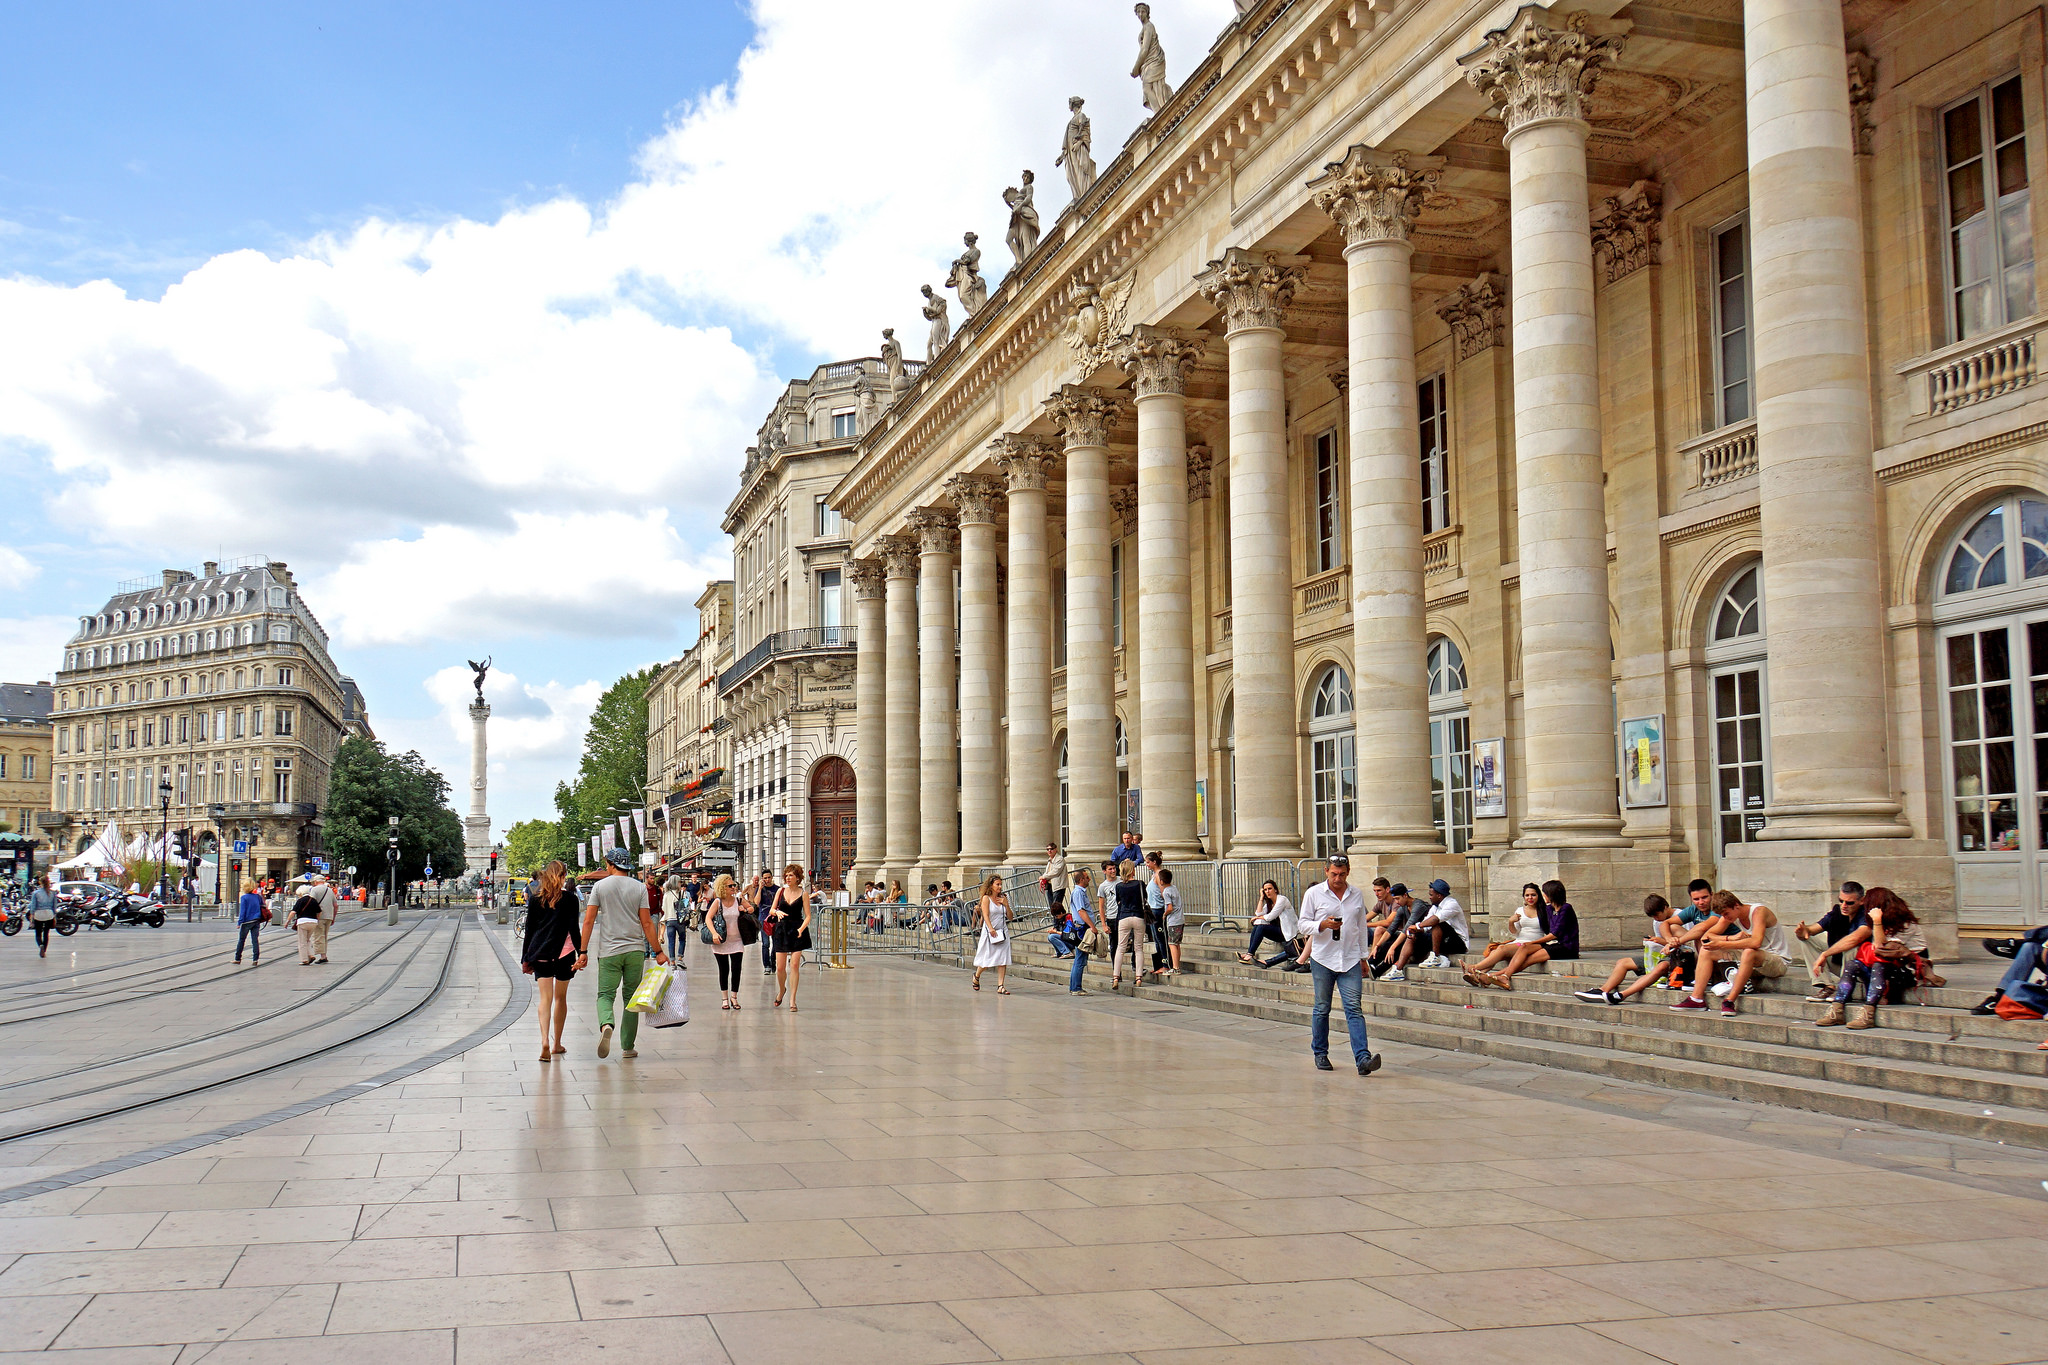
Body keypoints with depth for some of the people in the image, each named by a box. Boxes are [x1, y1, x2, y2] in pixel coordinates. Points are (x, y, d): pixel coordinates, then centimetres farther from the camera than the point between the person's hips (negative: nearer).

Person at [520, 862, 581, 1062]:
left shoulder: (535, 898, 6)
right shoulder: (569, 898, -2)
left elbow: (529, 930, 8)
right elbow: (574, 929, -7)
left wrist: (525, 958, 12)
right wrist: (581, 953, -5)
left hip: (539, 954, 1)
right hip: (563, 953, -1)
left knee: (545, 998, -2)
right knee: (560, 997, 13)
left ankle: (545, 1041, -23)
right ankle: (557, 1044, 20)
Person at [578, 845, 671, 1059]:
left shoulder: (600, 886, 1)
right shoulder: (639, 888, 2)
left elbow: (589, 921, -2)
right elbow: (647, 923, -1)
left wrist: (583, 951, 2)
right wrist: (658, 952, 4)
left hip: (609, 952, -1)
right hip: (635, 951, 1)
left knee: (606, 994, 3)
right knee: (631, 997, 9)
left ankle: (606, 1023, -29)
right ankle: (628, 1046, 11)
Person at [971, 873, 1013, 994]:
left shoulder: (1002, 898, 11)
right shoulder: (986, 898, -3)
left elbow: (1010, 917, 11)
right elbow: (985, 915, -14)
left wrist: (1006, 905, -3)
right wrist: (991, 928, -27)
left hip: (1003, 932, 4)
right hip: (989, 933, -4)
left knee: (1003, 959, -4)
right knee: (986, 961, 3)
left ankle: (1000, 986, -3)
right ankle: (977, 975, 32)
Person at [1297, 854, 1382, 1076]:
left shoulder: (1356, 895, 10)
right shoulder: (1314, 894, 1)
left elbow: (1362, 927, 18)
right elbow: (1304, 924, 1)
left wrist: (1363, 957, 17)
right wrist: (1322, 925, -18)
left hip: (1350, 960, 1)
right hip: (1322, 959, -1)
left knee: (1354, 1008, -8)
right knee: (1321, 1009, 7)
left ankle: (1363, 1058, -18)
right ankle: (1320, 1053, 22)